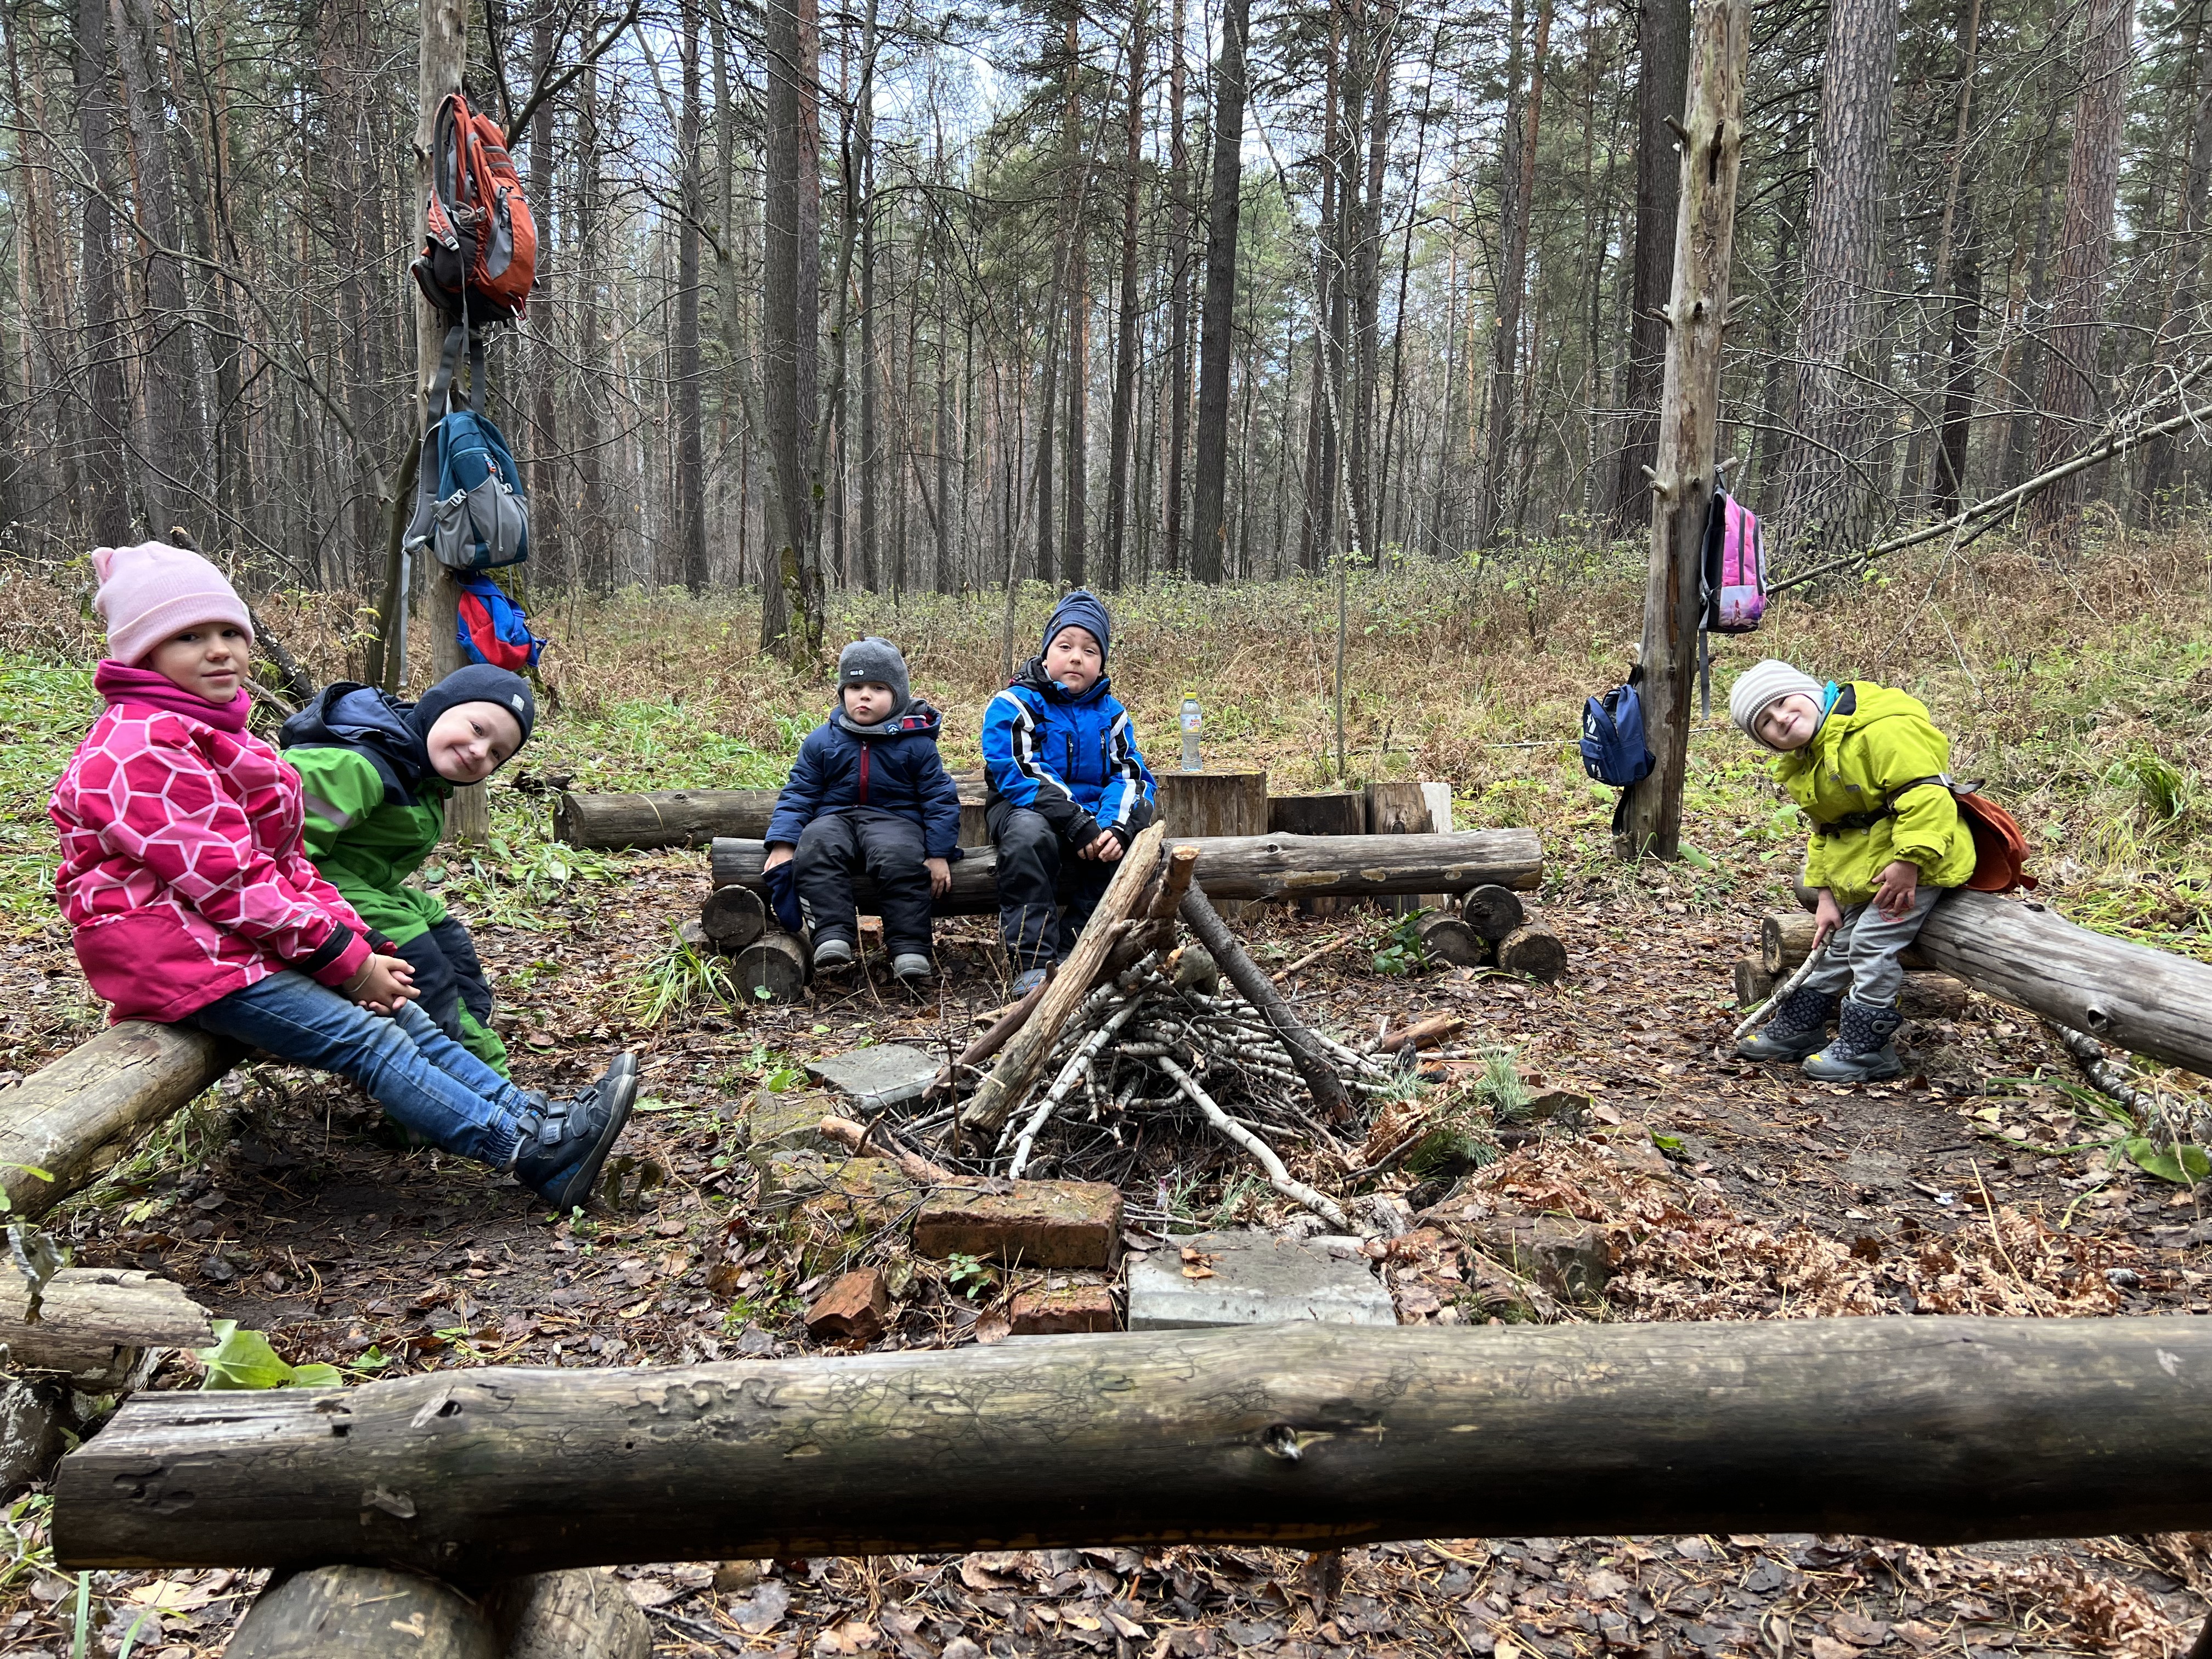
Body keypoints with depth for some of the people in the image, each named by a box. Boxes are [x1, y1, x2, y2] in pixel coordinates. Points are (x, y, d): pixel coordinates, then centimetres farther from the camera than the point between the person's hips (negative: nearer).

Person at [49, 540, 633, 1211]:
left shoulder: (212, 730, 17)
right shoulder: (140, 750, -18)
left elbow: (281, 857, 13)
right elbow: (227, 880, -22)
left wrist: (357, 942, -1)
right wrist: (348, 960, -18)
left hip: (246, 933, 10)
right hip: (179, 952, -10)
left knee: (401, 1013, -2)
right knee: (368, 1039, -18)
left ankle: (535, 1116, -6)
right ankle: (542, 1155, -23)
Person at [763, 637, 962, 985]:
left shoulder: (916, 743, 3)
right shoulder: (821, 740, 9)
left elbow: (940, 798, 5)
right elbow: (798, 795, 9)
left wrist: (939, 854, -4)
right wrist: (782, 845, -6)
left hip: (895, 820, -2)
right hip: (835, 818, 2)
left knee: (899, 857, -36)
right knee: (815, 849, -33)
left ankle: (910, 949, -33)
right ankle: (834, 938, -40)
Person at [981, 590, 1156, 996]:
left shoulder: (1111, 713, 10)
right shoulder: (1013, 705, -6)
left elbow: (1129, 775, 0)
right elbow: (1018, 775, -18)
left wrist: (1115, 826, -23)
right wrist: (1077, 824, -28)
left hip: (1093, 813, 5)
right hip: (1024, 808, -4)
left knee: (1130, 832, -24)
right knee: (1030, 833, -37)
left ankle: (1072, 950, -16)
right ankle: (1032, 962, -33)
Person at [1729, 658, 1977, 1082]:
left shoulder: (1880, 729, -23)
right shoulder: (1803, 767, 8)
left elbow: (1924, 791, -30)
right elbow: (1825, 835, 17)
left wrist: (1909, 861, -32)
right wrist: (1826, 896, 10)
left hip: (1918, 857, -10)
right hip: (1860, 865, 10)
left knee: (1872, 944, -11)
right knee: (1838, 942, 17)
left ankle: (1865, 1049, 0)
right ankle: (1796, 1029, 28)